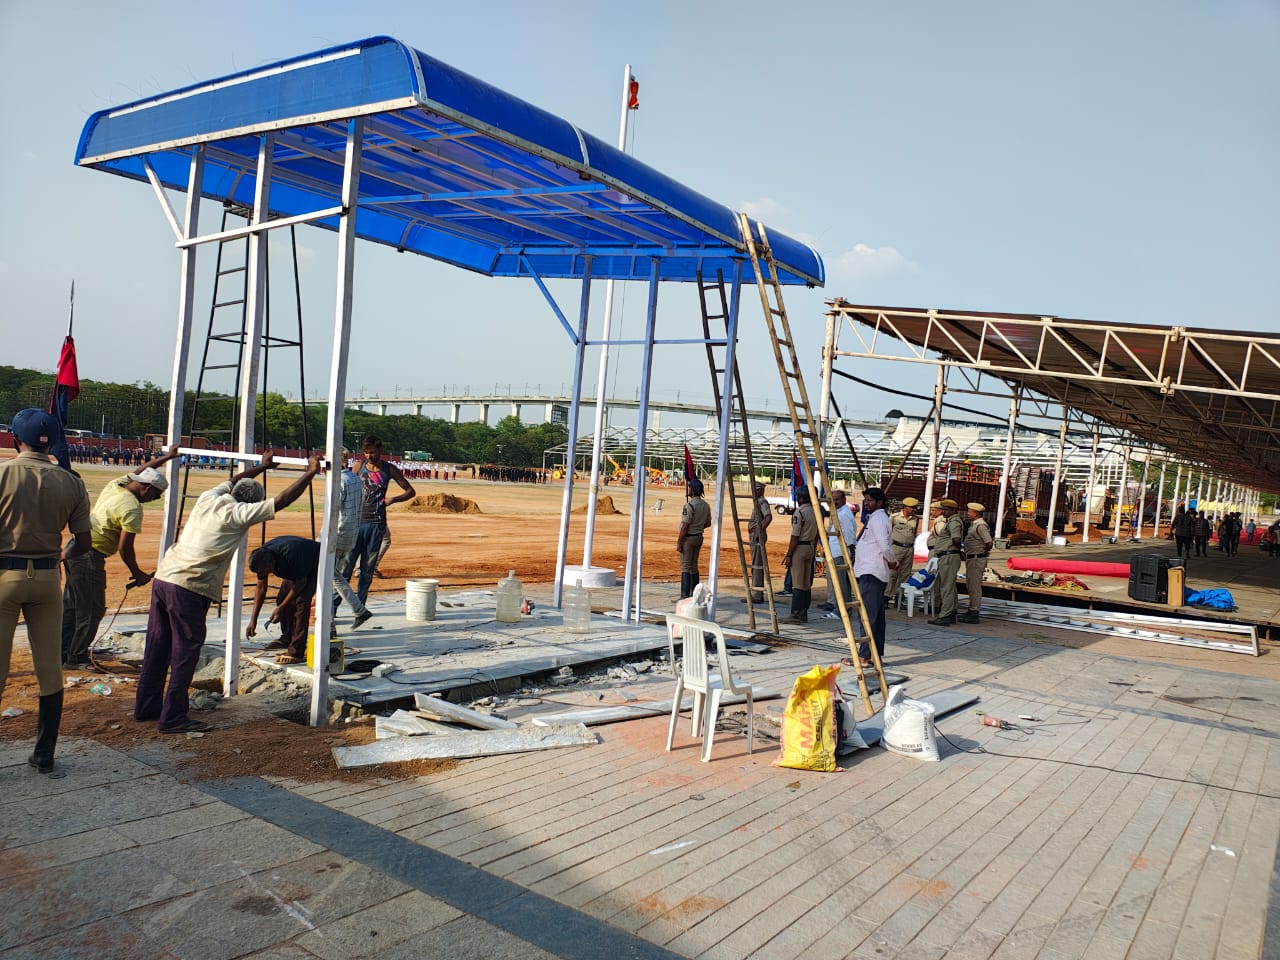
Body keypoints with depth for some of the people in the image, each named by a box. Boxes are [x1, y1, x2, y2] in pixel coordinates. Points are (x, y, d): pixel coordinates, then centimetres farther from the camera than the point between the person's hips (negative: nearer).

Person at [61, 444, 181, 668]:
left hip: (74, 549, 10)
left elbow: (141, 471, 27)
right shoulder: (132, 508, -18)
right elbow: (124, 548, -17)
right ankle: (76, 658, 7)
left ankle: (62, 654, 27)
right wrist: (137, 574, -6)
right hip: (90, 557, -10)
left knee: (71, 606, 18)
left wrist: (165, 457, 37)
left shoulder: (116, 484, 5)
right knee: (92, 610, 0)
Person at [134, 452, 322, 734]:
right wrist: (310, 473, -2)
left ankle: (146, 706, 29)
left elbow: (233, 480, 32)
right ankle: (173, 718, 5)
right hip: (189, 588, -8)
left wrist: (261, 467, 45)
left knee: (157, 646, 17)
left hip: (163, 577, 8)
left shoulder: (209, 498, 11)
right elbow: (282, 500, -9)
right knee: (185, 651, 1)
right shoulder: (239, 513, -7)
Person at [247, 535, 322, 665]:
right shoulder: (261, 558, -18)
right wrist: (253, 620, -6)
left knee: (301, 601, -22)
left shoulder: (290, 554, -40)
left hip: (315, 566, -8)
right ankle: (287, 639, 25)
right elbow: (261, 588, -5)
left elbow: (301, 583, -26)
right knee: (282, 599, 3)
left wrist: (280, 608, -21)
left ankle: (297, 652, -24)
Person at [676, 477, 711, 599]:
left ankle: (685, 596, -7)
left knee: (685, 567, -5)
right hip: (699, 537, 8)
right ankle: (694, 595, 17)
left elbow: (685, 526, -18)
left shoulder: (690, 505, -18)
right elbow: (708, 523, 16)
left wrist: (678, 542, -13)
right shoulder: (706, 505, 6)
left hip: (688, 538, -8)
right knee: (694, 566, 15)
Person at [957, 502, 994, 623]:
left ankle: (974, 614, -2)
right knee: (970, 585, 18)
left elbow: (989, 543, -23)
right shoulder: (973, 524, 13)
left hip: (976, 559, -10)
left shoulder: (980, 526, -18)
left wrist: (982, 552, -8)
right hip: (971, 559, 10)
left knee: (974, 586, -6)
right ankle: (971, 610, 28)